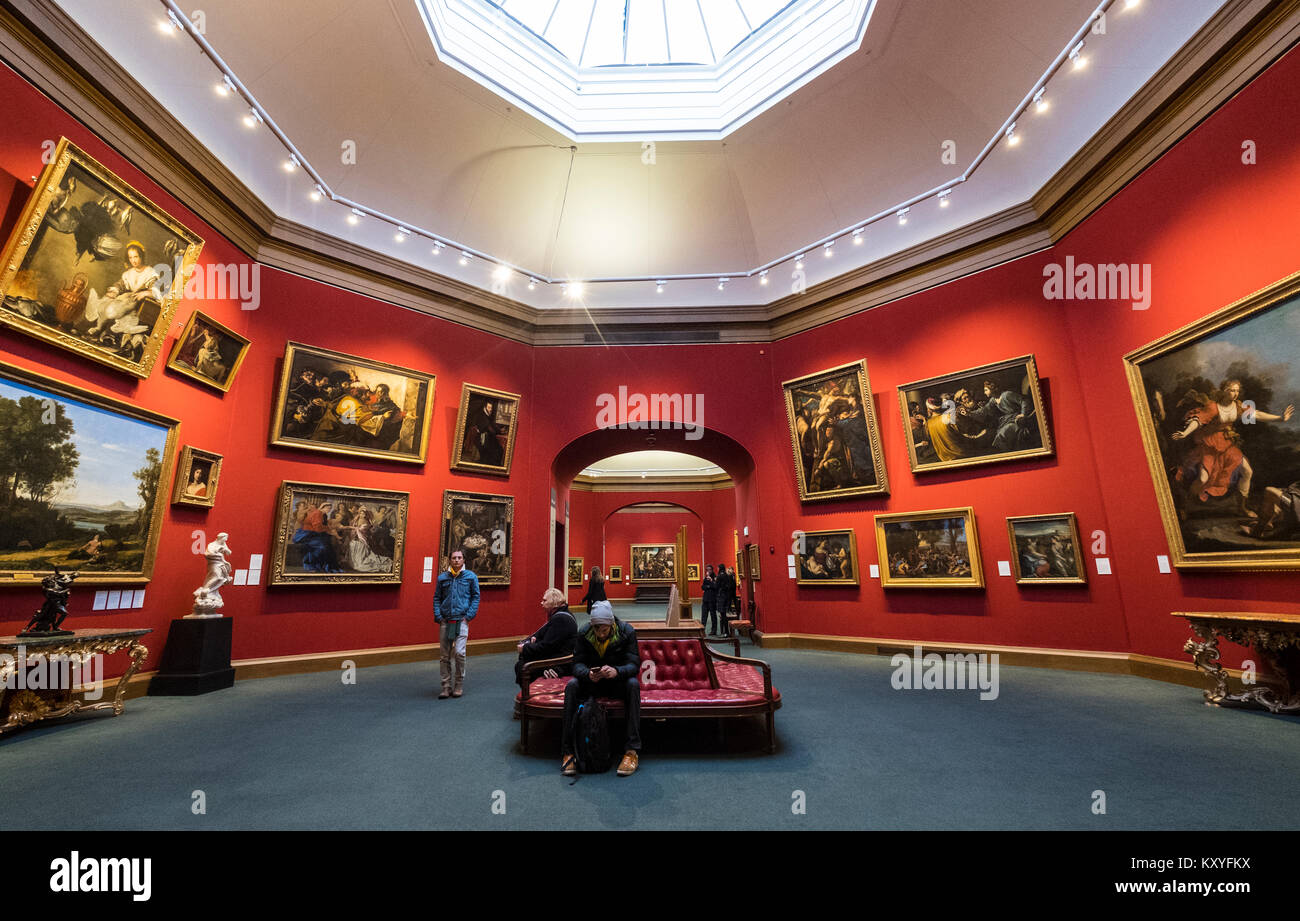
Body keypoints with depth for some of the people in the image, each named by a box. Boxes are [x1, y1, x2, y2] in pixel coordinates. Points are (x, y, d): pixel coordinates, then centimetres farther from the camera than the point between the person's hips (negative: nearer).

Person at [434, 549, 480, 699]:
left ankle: (459, 685, 7)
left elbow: (476, 597, 5)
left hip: (461, 620, -3)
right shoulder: (442, 577, 9)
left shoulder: (471, 577, 4)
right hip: (445, 621, 3)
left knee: (459, 652, -11)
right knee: (445, 656, 6)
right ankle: (446, 686, 17)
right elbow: (437, 598, 12)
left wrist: (469, 616, -3)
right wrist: (438, 616, 2)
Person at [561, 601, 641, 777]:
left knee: (633, 684, -34)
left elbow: (634, 664, -20)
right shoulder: (584, 634, -12)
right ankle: (568, 751, -21)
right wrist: (587, 673, -38)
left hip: (618, 682, -1)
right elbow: (578, 663, -14)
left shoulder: (626, 631, -17)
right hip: (592, 683, 2)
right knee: (571, 686, -28)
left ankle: (632, 751, -30)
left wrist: (616, 671, -42)